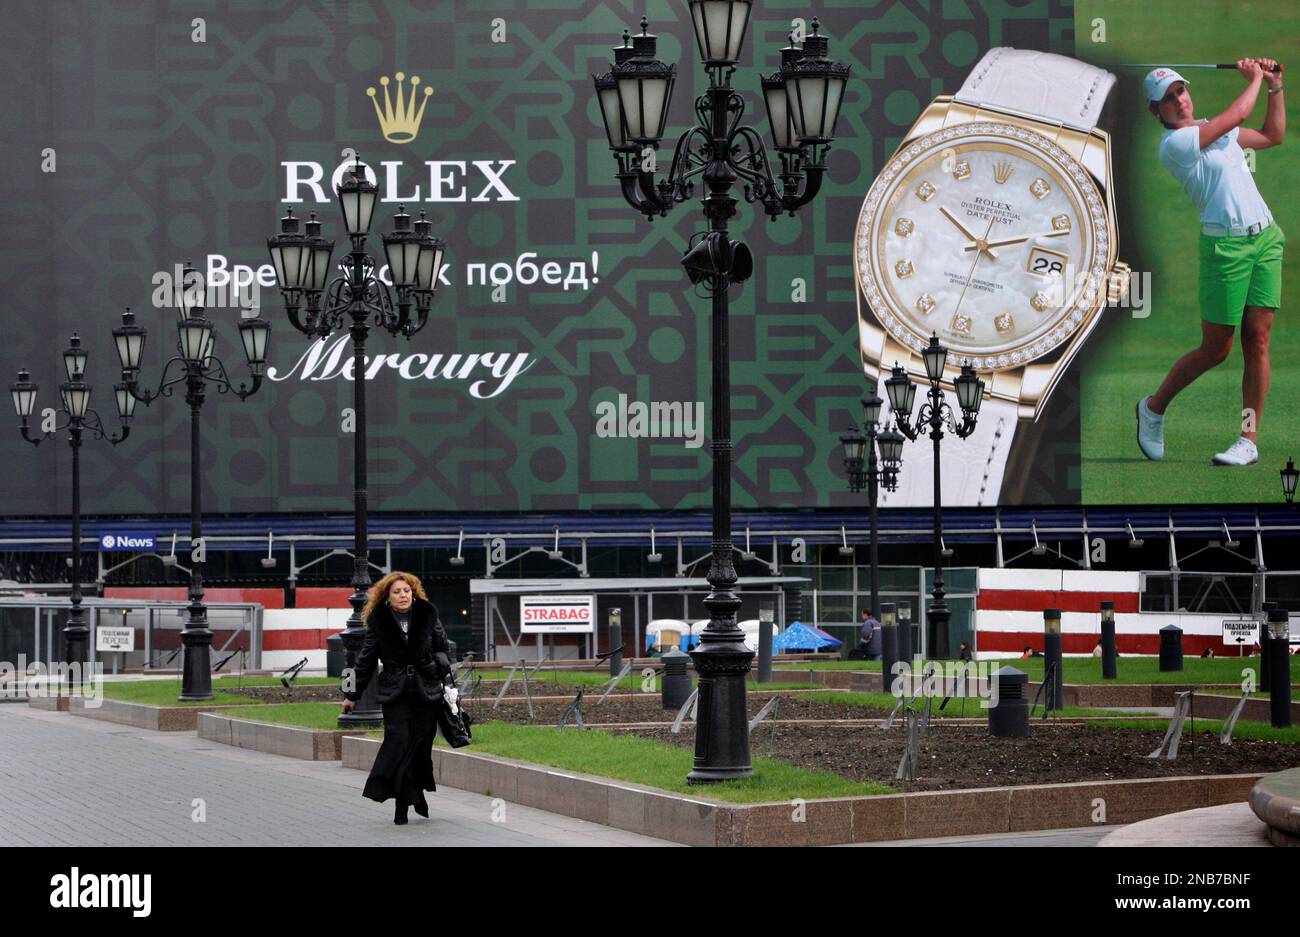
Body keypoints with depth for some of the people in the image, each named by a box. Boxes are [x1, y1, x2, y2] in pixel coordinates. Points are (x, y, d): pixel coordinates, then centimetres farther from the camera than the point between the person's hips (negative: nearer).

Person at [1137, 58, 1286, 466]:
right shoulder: (1173, 143, -10)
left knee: (1257, 340, -2)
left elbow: (1273, 135, 28)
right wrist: (1255, 79, 5)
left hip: (1266, 238, 6)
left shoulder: (1213, 128, 16)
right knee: (1215, 349, -1)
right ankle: (1153, 408, 21)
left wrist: (1275, 87, 18)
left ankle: (1249, 440, -1)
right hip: (1225, 245, -6)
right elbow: (1238, 115, -11)